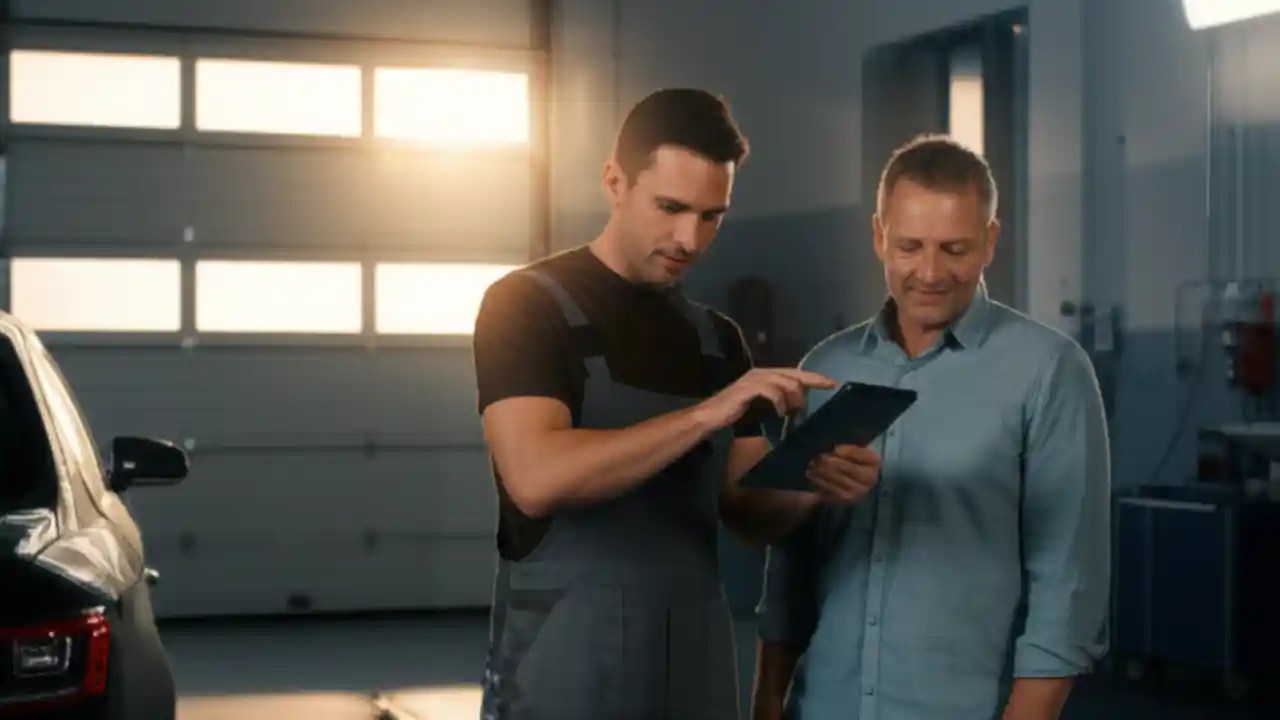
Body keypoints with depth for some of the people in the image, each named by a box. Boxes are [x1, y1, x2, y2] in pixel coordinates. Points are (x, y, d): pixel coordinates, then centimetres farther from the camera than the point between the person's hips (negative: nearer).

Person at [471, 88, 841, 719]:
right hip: (565, 665, -6)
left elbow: (750, 506, 9)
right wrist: (705, 414, -26)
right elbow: (536, 478, -23)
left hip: (697, 664, 6)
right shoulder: (526, 305, -8)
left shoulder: (718, 337, 12)